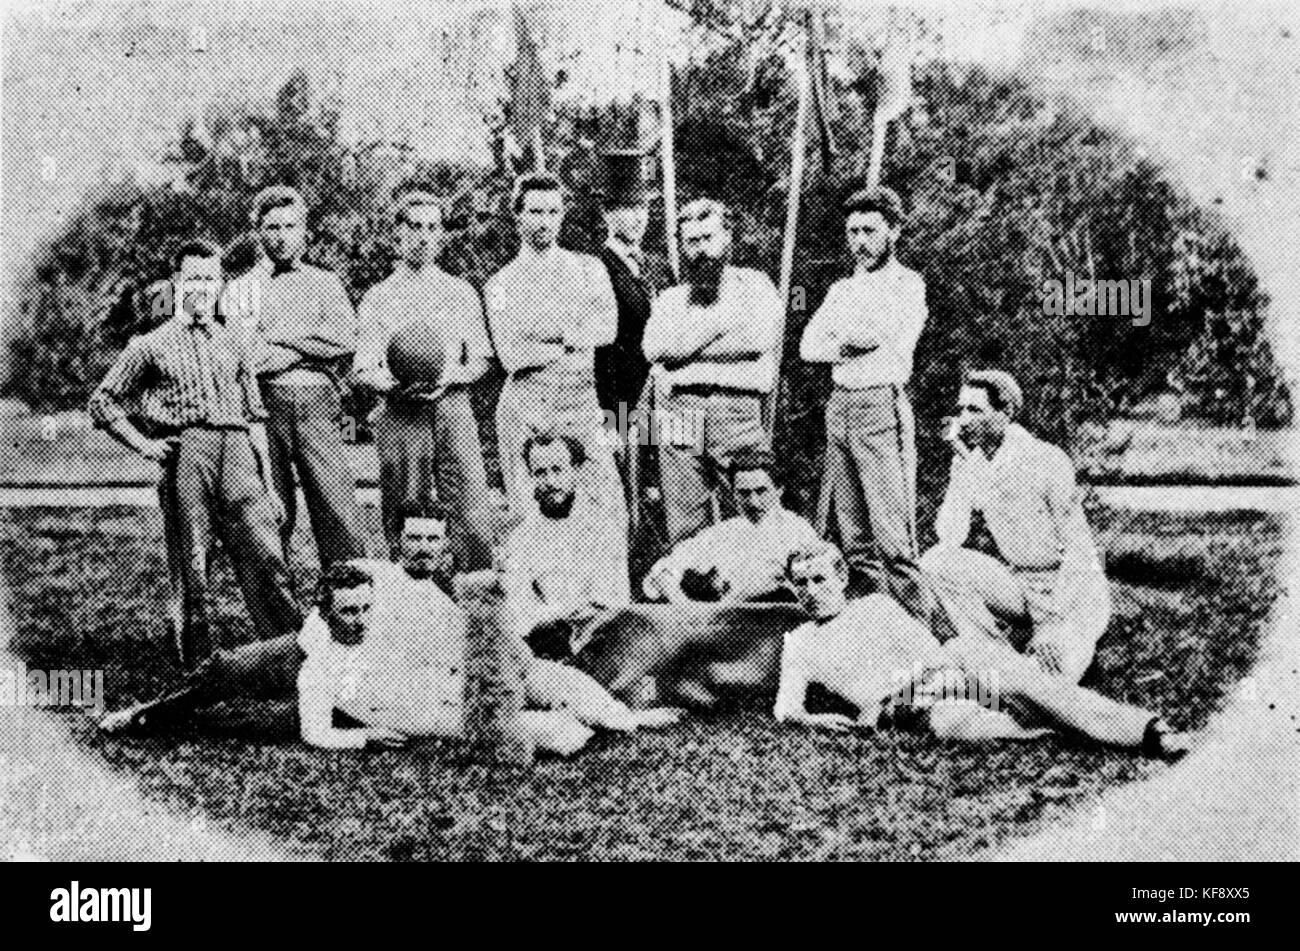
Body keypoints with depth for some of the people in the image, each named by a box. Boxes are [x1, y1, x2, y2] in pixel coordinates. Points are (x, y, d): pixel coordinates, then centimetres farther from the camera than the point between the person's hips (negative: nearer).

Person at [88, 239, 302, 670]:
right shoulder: (152, 345, 12)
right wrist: (145, 445, 2)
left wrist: (269, 484, 15)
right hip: (185, 452, -2)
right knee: (192, 566, -2)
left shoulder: (231, 343, 21)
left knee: (266, 557, -8)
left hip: (237, 451, 2)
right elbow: (102, 401, 14)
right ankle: (198, 663, 5)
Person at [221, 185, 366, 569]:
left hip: (316, 402, 0)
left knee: (336, 503, -7)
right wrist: (310, 344, -3)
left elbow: (346, 341, 0)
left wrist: (282, 335, -2)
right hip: (263, 404, 0)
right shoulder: (239, 290, 13)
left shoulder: (325, 282, 17)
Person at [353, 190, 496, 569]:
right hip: (400, 414, -1)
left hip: (453, 407, 1)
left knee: (474, 514, -8)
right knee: (401, 520, -1)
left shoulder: (461, 292, 15)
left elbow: (480, 358, 12)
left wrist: (449, 377, -8)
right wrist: (395, 384, -17)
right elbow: (363, 369, 4)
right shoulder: (378, 298, 10)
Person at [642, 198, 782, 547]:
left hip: (740, 411, -2)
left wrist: (687, 343, -1)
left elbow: (759, 338, -7)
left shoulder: (755, 286, 13)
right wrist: (720, 323, -2)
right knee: (684, 530, 0)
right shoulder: (668, 299, 20)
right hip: (680, 418, 2)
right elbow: (655, 347, 0)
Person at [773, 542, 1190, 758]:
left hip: (947, 664, 2)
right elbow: (785, 707, 12)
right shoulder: (799, 644, 22)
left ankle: (1150, 730, -38)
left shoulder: (878, 604, 26)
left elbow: (928, 649, 17)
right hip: (910, 707, -2)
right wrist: (811, 718, -12)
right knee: (951, 722, -40)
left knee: (1026, 682, -28)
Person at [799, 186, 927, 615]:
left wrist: (841, 335, 4)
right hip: (839, 405, 6)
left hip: (880, 405, -6)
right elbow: (809, 346, 10)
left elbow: (876, 333, -14)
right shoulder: (842, 289, 20)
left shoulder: (907, 283, 1)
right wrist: (850, 346, -6)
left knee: (891, 530, -10)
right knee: (850, 531, 7)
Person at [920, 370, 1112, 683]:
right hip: (1014, 581, 5)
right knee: (935, 562, -16)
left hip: (1070, 588, -5)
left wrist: (1054, 616, -23)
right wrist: (962, 465, -18)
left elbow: (1078, 546, -16)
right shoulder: (968, 461, -2)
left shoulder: (1046, 462, -18)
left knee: (1051, 678, -28)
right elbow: (950, 537, -12)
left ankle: (1074, 640, 8)